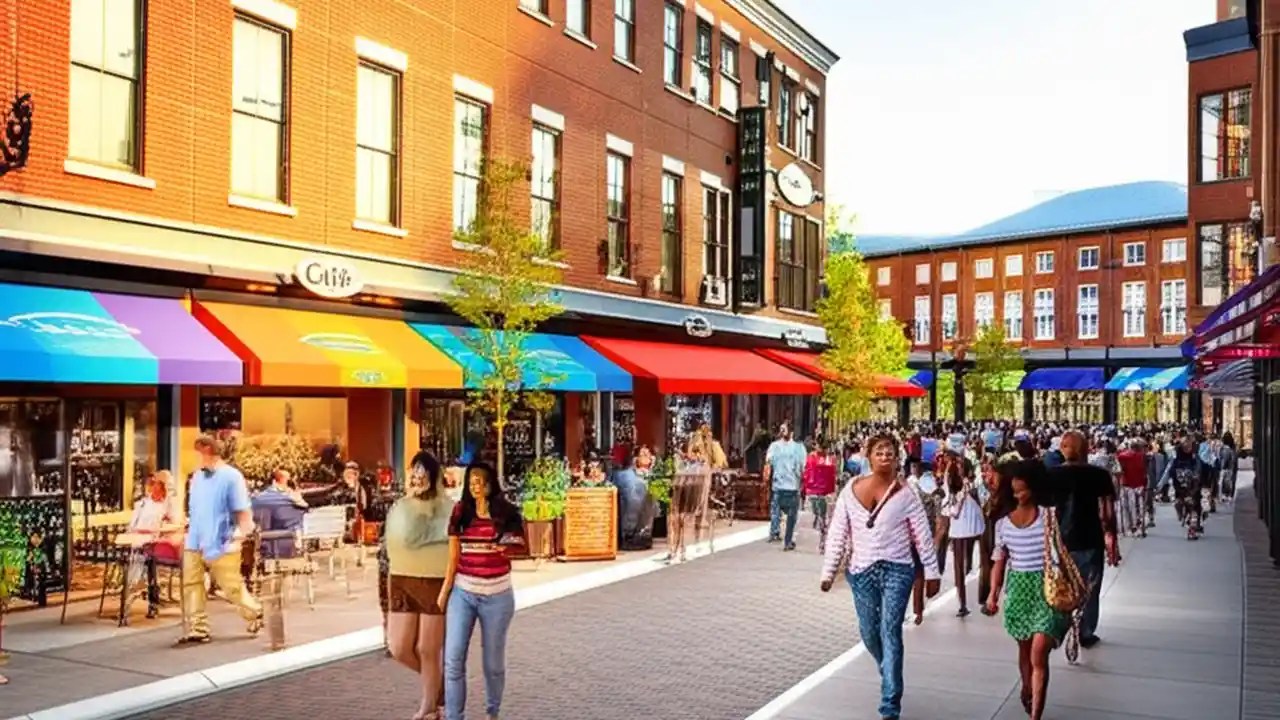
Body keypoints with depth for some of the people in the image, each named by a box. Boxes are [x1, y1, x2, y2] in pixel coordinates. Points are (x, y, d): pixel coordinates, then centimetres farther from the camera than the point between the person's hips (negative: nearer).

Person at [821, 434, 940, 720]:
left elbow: (923, 537, 1)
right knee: (869, 633, 13)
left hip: (896, 570, -3)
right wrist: (828, 572, 3)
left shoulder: (905, 495, -6)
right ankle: (890, 674, 44)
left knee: (890, 632, -9)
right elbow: (837, 534, 2)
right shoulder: (850, 491, -1)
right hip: (861, 571, 3)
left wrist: (932, 573, 2)